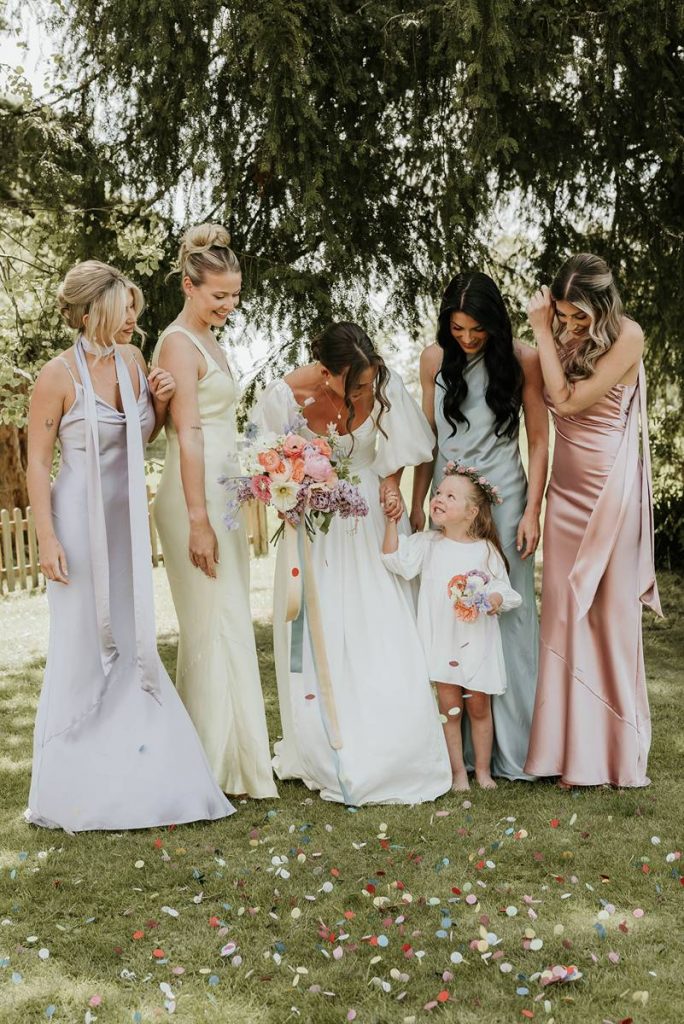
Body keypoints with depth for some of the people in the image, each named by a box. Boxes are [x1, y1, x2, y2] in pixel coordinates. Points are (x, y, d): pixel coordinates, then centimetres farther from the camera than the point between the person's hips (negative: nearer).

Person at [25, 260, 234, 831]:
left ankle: (131, 775, 24)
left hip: (127, 521, 6)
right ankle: (74, 786, 15)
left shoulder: (132, 360, 5)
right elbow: (38, 463, -10)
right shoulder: (59, 376, -13)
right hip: (80, 521, -6)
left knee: (130, 642, 11)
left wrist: (159, 403, -2)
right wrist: (48, 538, -16)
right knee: (82, 645, 1)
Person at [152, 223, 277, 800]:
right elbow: (187, 436, -18)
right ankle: (223, 762, 3)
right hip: (195, 497, -10)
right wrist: (198, 521, -22)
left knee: (224, 624, 11)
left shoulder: (209, 342, 17)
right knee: (215, 626, -5)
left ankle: (219, 755, 19)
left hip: (222, 493, 10)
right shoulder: (179, 344, -12)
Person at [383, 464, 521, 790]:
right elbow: (395, 558, -11)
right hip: (441, 642, 0)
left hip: (477, 643, 0)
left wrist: (496, 599, -19)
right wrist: (391, 521, -17)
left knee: (479, 707, 10)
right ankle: (458, 772, 15)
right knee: (450, 708, 5)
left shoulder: (487, 550, -1)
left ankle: (483, 769, 23)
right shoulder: (427, 544, 1)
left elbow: (503, 588, 3)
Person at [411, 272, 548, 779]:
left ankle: (514, 750, 7)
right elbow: (428, 436, 13)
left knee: (508, 613, -2)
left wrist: (532, 511, -7)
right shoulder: (435, 359, 6)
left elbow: (539, 439, -1)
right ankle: (455, 746, 9)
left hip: (504, 498, -3)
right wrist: (417, 504, 11)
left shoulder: (522, 359, -3)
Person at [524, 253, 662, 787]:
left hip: (608, 485, -6)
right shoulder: (566, 335, 6)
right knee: (565, 609, 5)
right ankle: (572, 748, 15)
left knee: (610, 608, 1)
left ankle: (613, 748, 15)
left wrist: (542, 332, -15)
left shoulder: (627, 338, -12)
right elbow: (554, 404, 1)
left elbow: (568, 401, -18)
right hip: (566, 483, 6)